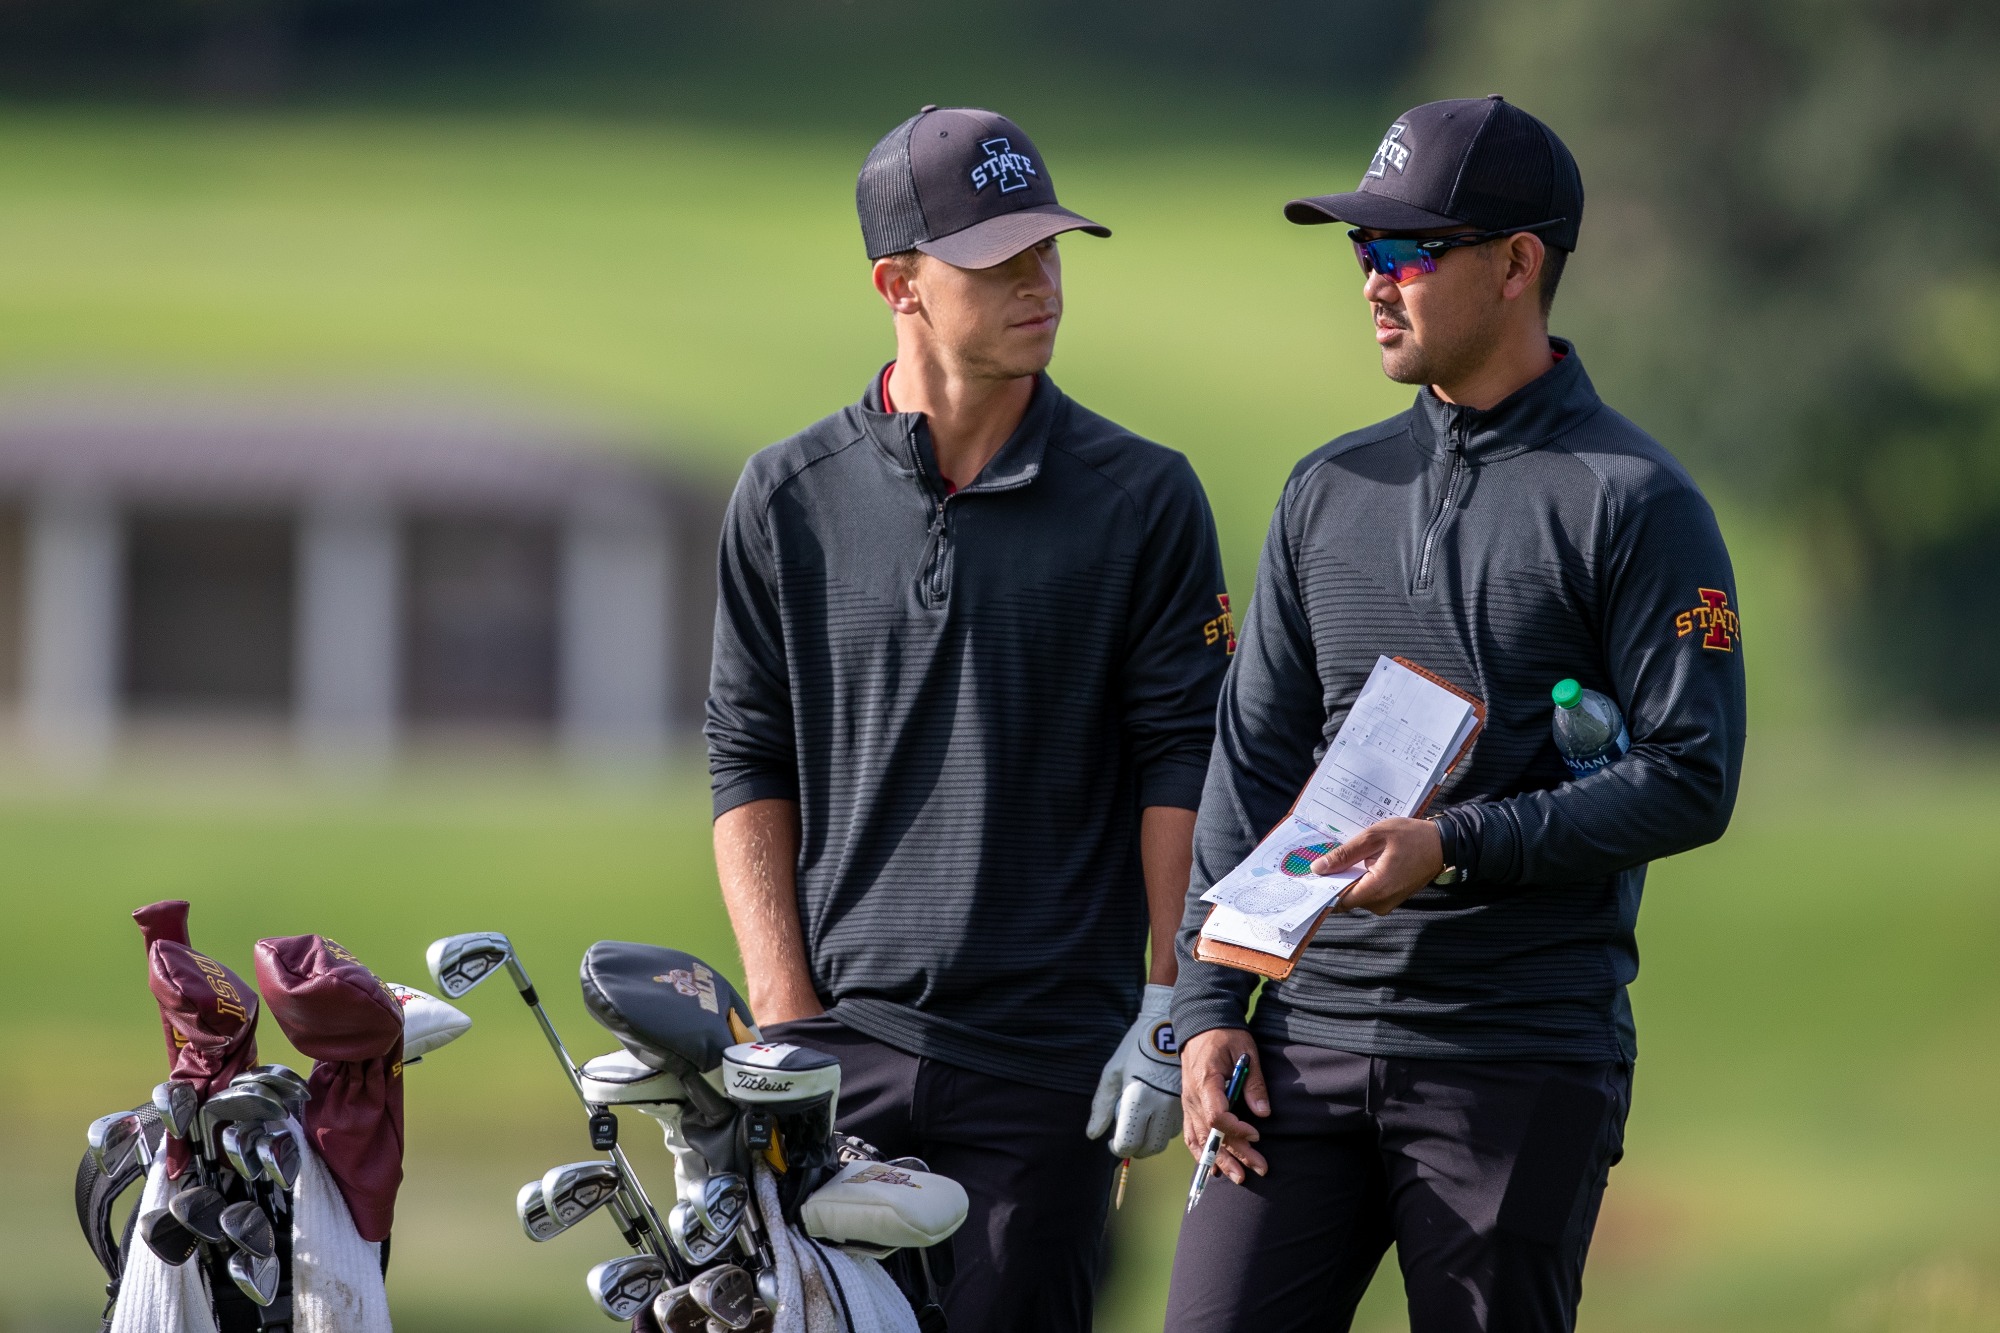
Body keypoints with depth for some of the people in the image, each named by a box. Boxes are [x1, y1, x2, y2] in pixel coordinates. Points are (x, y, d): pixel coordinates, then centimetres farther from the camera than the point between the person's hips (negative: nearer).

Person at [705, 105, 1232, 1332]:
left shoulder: (1144, 498, 4)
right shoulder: (790, 498, 7)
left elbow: (1182, 764, 2)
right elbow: (752, 763, 9)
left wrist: (1167, 1012, -4)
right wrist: (785, 1020, 0)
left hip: (1049, 1060, -1)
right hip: (842, 1046, 1)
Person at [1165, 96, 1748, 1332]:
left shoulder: (1634, 502, -4)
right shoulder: (1333, 490, 15)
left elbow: (1691, 783, -9)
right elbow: (1253, 759, 16)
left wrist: (1456, 849, -18)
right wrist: (1210, 1002, 6)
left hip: (1525, 1068, -5)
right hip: (1313, 1034, 5)